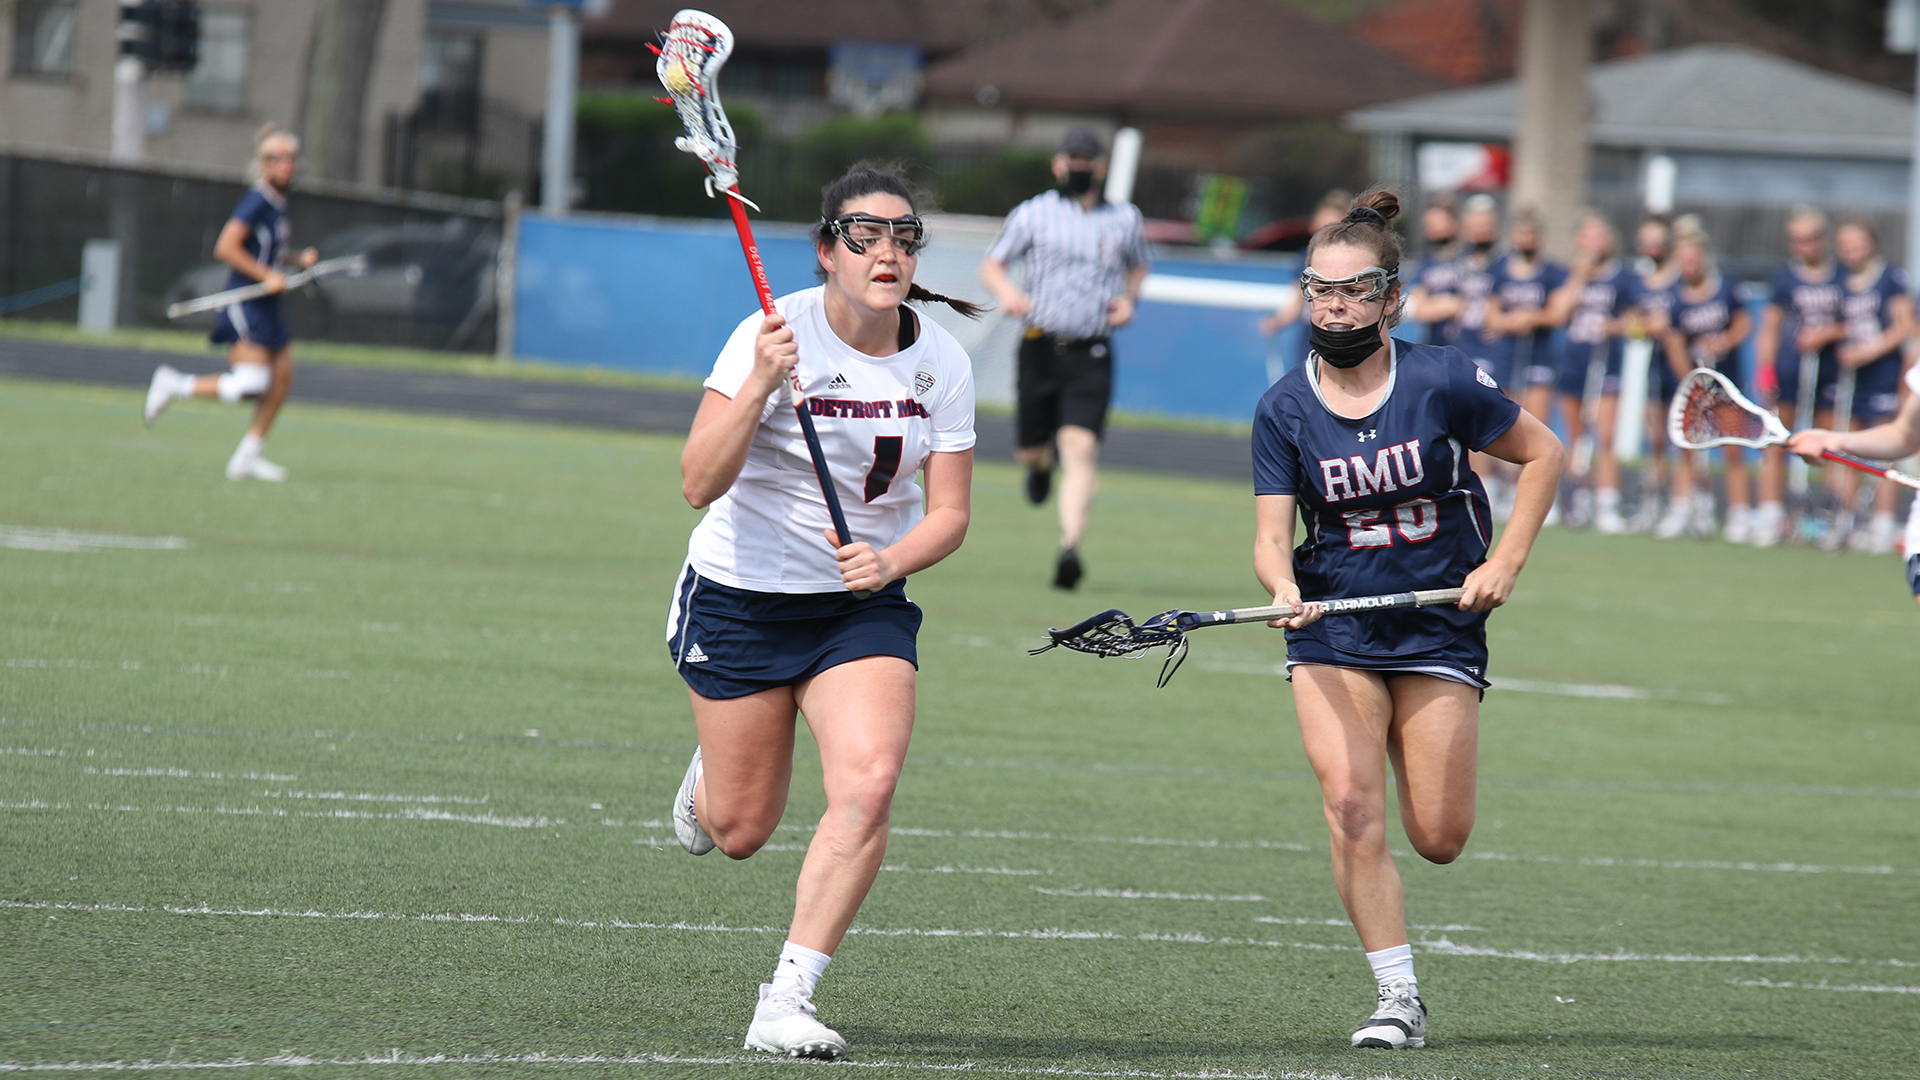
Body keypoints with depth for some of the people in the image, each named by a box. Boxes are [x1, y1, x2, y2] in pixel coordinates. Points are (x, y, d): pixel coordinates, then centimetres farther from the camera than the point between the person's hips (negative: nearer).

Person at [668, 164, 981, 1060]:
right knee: (740, 834, 4)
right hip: (741, 595, -2)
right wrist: (759, 385, -37)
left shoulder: (941, 362, -6)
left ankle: (785, 1003, -15)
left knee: (868, 784, -22)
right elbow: (699, 483, -24)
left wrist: (891, 561, -20)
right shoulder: (775, 333, -17)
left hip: (864, 605, 3)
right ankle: (707, 778, 44)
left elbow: (948, 513, 0)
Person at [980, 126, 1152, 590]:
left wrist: (1128, 299, 6)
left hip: (1091, 355, -1)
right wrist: (1007, 292, -11)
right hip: (1040, 347, 1)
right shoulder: (1033, 214, 5)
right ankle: (1042, 464, 47)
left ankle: (1071, 548, -25)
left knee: (1081, 448, -17)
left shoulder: (1125, 219, 10)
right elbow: (991, 265, 11)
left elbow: (1138, 266, 27)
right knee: (1031, 449, 8)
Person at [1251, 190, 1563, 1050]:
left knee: (1438, 840, -1)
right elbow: (1272, 533, -8)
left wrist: (1505, 565, -5)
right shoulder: (1284, 409, -4)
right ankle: (1398, 998, -10)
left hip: (1440, 622, -1)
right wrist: (1284, 586, -30)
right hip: (1333, 628, 1)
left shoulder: (1442, 382, -9)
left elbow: (1541, 454, 2)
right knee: (1351, 807, -18)